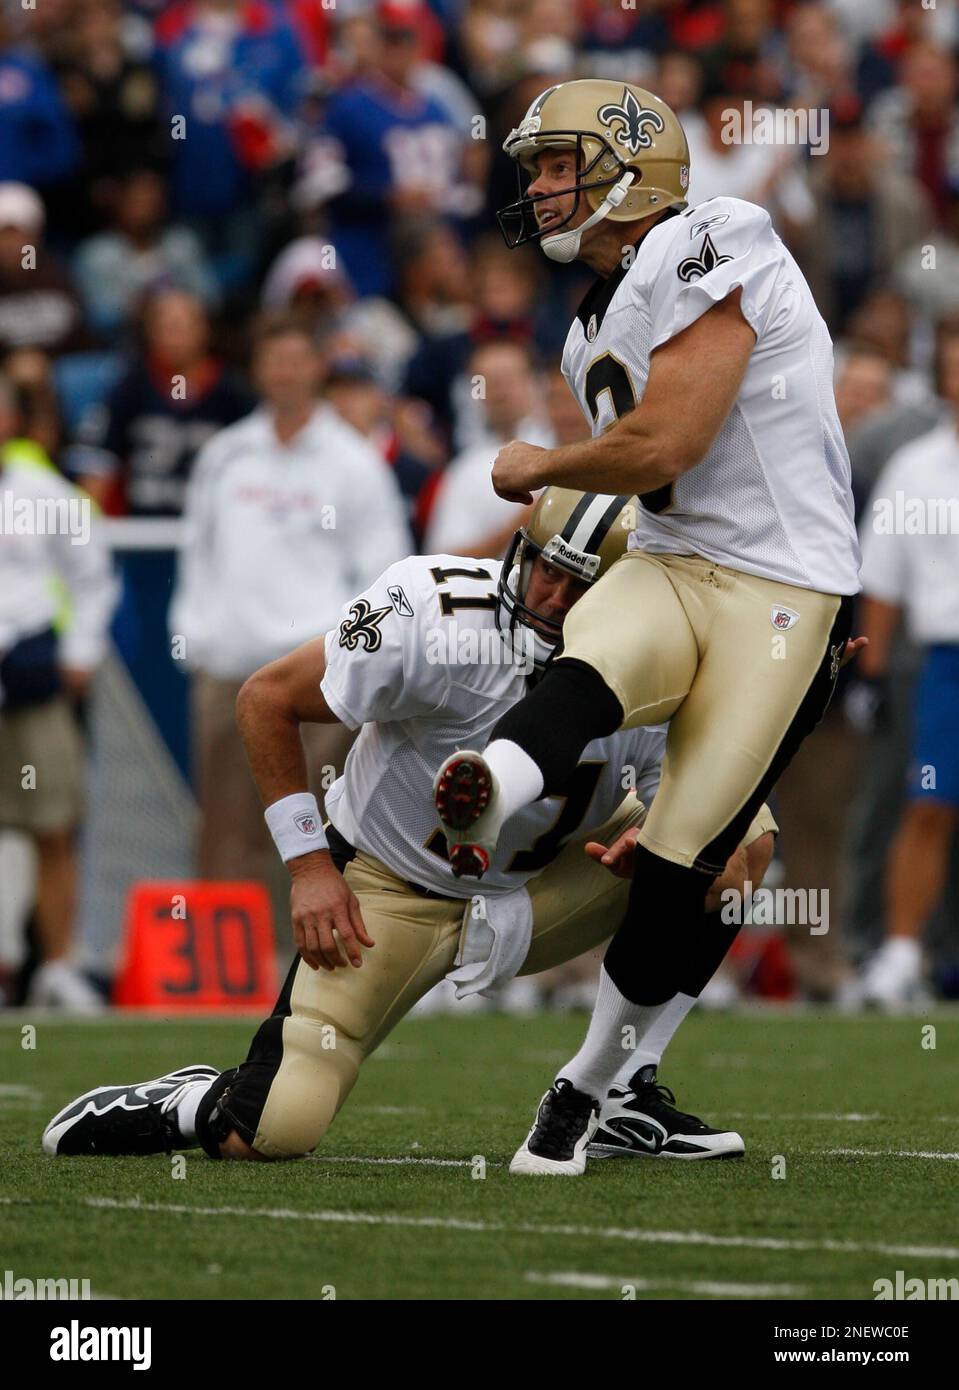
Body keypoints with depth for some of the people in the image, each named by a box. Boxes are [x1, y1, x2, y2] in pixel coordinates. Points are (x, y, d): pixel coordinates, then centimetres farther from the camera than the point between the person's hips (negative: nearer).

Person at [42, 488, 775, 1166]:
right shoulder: (433, 613, -26)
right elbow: (268, 699, -12)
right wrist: (308, 862, -14)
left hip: (538, 888, 4)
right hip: (391, 891, -4)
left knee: (742, 835, -15)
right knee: (274, 1130, -23)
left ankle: (623, 1095, -8)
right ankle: (186, 1106, 16)